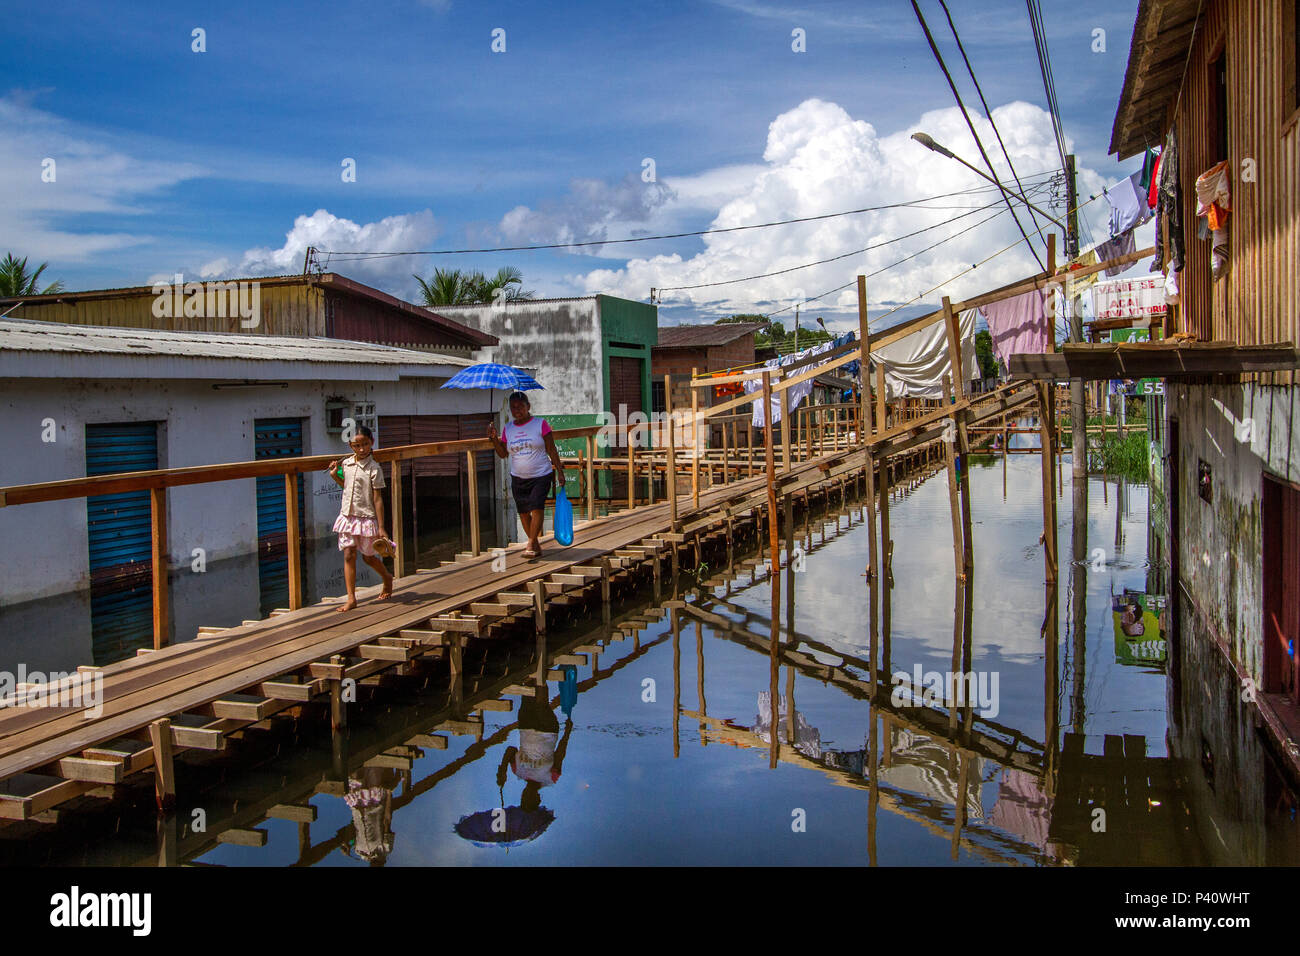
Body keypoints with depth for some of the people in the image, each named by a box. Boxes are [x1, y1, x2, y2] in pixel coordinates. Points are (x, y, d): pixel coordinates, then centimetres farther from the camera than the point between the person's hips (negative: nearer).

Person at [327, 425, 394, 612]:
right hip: (347, 516, 5)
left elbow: (377, 499, -12)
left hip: (366, 517, -5)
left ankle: (387, 578, 39)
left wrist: (381, 528, -13)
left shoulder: (374, 468, -13)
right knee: (349, 555, -1)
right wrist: (335, 475, 4)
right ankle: (351, 598, 2)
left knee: (368, 556, 10)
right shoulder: (346, 464, 4)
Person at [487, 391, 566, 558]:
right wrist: (494, 438, -5)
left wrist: (559, 471, -3)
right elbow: (503, 454, 9)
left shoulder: (540, 424, -2)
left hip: (541, 475, -4)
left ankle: (531, 544, -15)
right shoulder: (508, 429, 8)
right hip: (518, 478, 4)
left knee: (536, 508, -18)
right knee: (523, 512, 5)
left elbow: (551, 450, -1)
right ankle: (536, 546, 17)